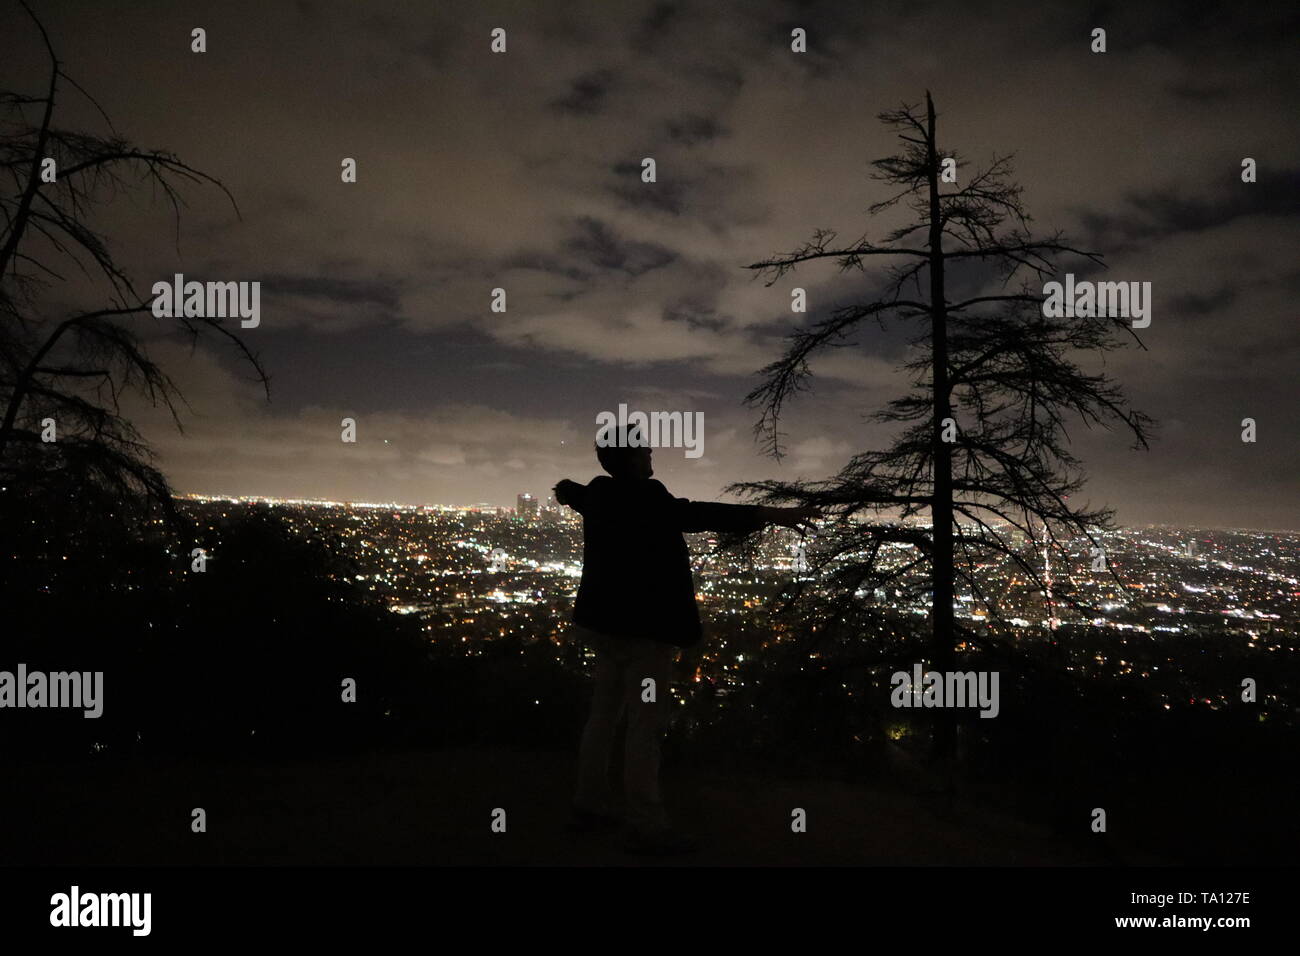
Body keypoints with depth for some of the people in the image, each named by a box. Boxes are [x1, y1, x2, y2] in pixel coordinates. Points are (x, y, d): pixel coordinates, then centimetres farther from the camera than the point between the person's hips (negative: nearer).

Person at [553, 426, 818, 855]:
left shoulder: (601, 494, 9)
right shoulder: (642, 496, -19)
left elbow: (578, 495, 33)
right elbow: (694, 514, -31)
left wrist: (567, 490, 59)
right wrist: (767, 514, -35)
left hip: (608, 622, 10)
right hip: (642, 626, -10)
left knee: (604, 713, 17)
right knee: (646, 724, -4)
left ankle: (589, 805, 27)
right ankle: (646, 827, 1)